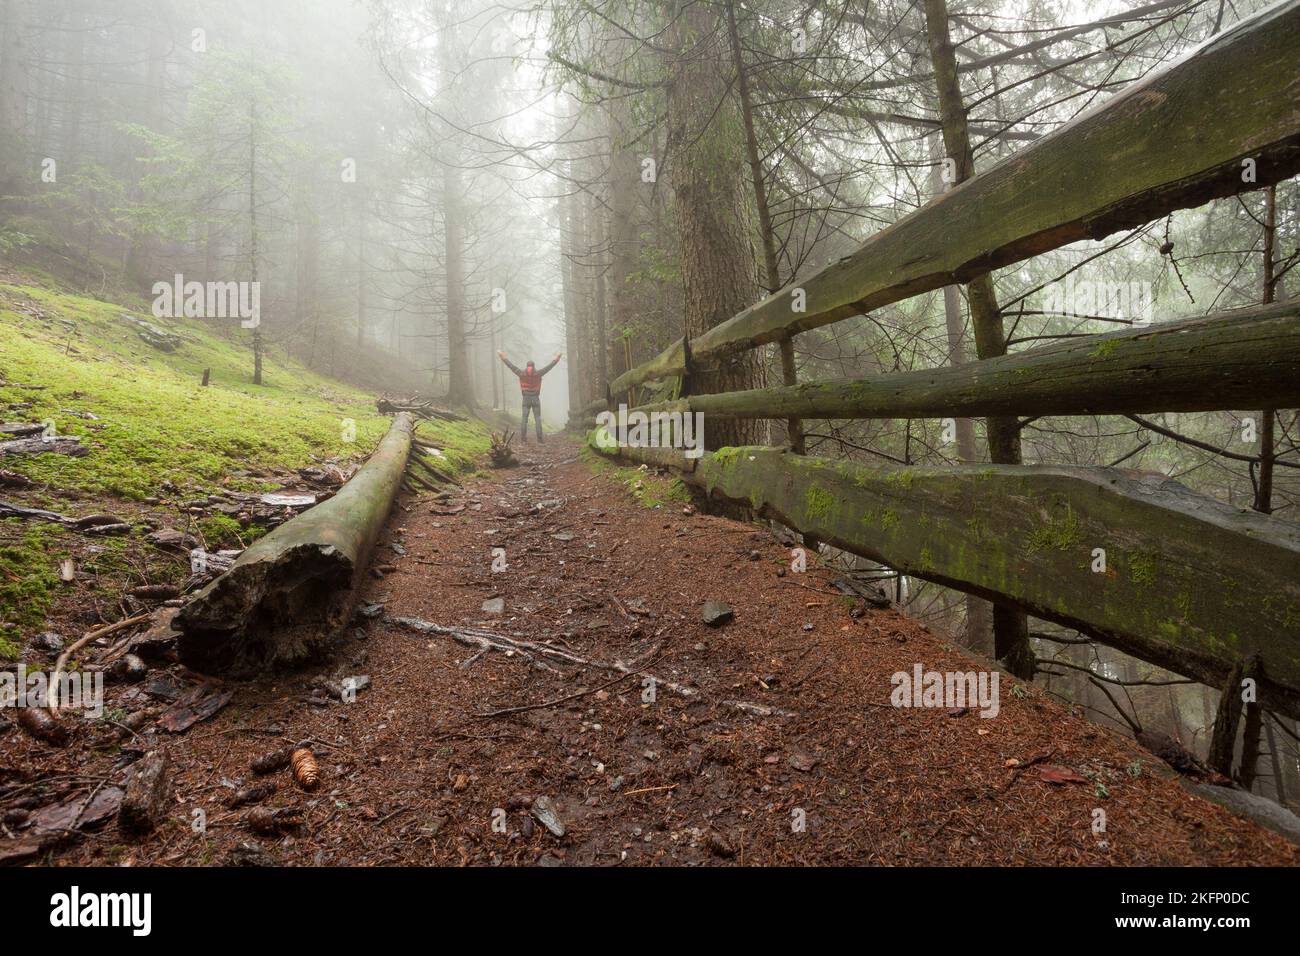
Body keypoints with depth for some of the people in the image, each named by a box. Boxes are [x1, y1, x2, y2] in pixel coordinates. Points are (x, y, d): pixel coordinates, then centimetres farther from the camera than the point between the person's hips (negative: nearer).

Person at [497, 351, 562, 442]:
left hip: (526, 399, 1)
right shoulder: (538, 373, -4)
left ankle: (523, 437, 1)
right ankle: (539, 437, -6)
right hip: (536, 399, -1)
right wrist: (557, 358, 13)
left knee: (524, 418, 4)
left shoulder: (522, 373, -1)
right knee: (537, 419, 0)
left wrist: (503, 357, 18)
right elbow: (550, 366, 2)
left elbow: (511, 365, 7)